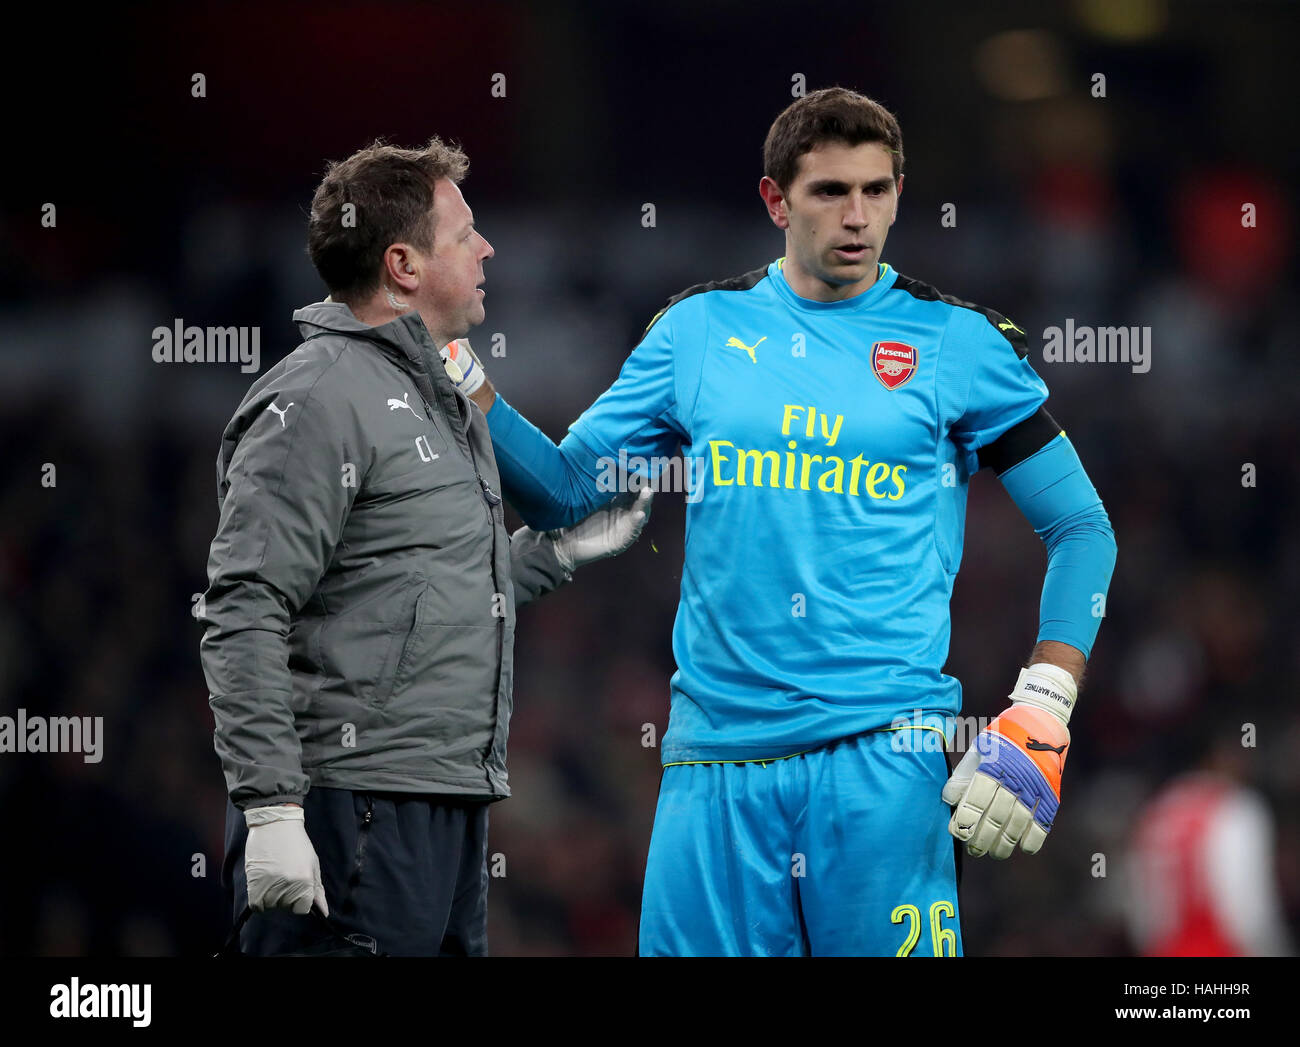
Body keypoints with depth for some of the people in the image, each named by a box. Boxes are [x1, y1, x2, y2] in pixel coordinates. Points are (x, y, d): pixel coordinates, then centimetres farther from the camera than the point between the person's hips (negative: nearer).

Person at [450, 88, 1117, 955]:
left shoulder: (958, 341, 4)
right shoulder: (699, 331, 11)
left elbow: (1081, 529, 7)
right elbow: (566, 492, 16)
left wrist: (1039, 720, -4)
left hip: (886, 753, -2)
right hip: (716, 752, 2)